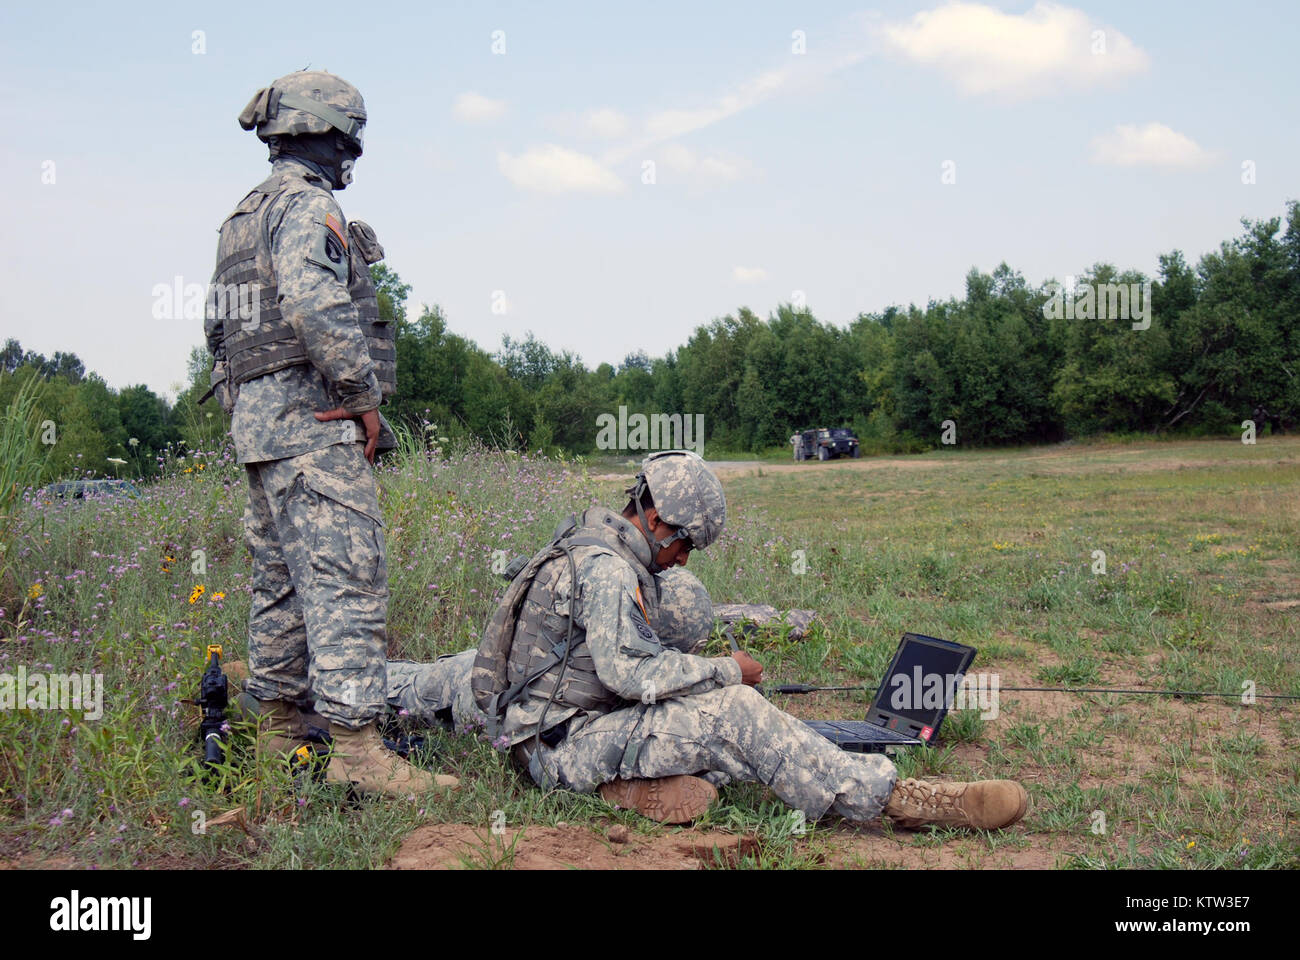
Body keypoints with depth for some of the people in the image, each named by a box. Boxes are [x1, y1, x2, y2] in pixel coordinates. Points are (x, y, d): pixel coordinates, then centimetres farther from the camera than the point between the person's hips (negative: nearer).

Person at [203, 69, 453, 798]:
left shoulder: (243, 218, 21)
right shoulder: (306, 206, -10)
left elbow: (221, 326, 23)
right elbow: (318, 309, -25)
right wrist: (364, 397, -16)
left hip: (255, 419, 10)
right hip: (312, 419, -10)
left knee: (284, 580, 15)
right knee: (346, 578, -12)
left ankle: (277, 730, 22)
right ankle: (358, 748, -16)